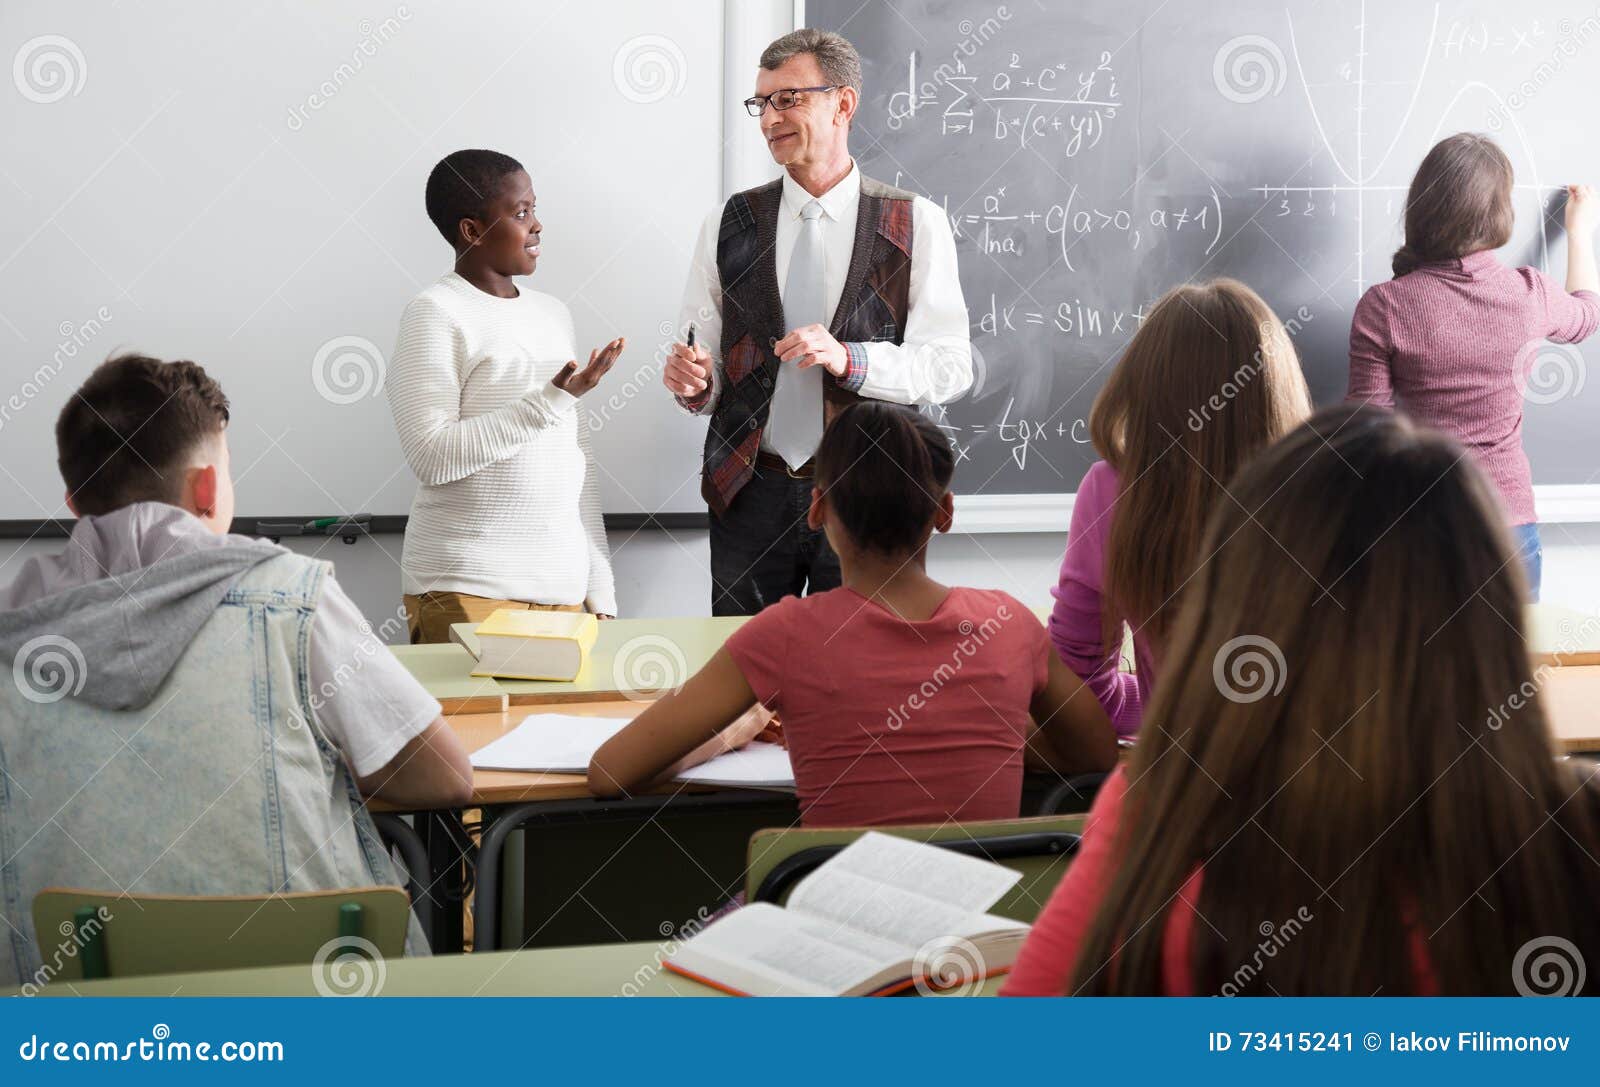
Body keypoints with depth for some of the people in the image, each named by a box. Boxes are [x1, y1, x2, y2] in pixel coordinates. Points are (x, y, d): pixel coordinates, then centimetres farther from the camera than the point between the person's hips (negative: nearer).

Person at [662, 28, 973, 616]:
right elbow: (706, 369, 9)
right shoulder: (729, 224, 8)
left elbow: (950, 367, -6)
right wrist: (691, 381, -14)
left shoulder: (917, 225, 0)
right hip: (751, 494, 2)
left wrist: (848, 358, -21)